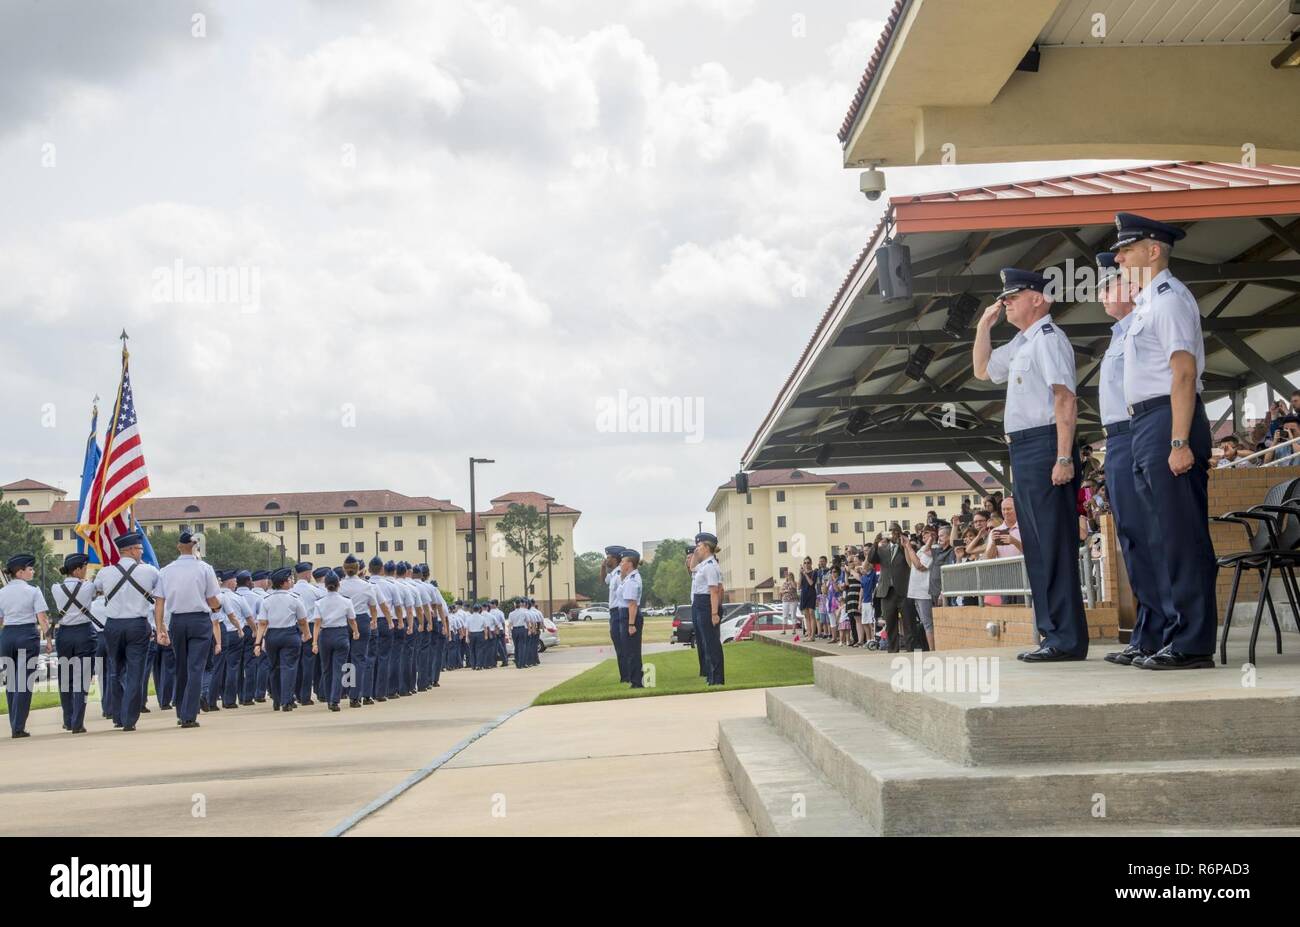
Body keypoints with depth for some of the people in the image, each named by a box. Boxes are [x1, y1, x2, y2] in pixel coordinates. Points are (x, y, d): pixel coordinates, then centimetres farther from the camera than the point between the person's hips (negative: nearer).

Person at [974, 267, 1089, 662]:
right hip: (1023, 450, 10)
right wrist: (984, 325, 20)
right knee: (1037, 545, 12)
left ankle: (1067, 639, -9)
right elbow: (983, 370, 35)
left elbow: (1066, 398, -18)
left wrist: (1064, 458, -25)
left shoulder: (1048, 337, -9)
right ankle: (1051, 632, 18)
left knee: (1054, 543, -10)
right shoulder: (1021, 343, 20)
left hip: (1044, 447, -10)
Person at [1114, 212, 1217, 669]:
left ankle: (1192, 645, -8)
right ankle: (1175, 637, 17)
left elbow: (1184, 372, -17)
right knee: (1168, 538, 12)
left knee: (1182, 536, -9)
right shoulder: (1146, 303, 21)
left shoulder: (1168, 298, -8)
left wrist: (1179, 442, -24)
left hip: (1167, 420, -10)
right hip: (1146, 426, 10)